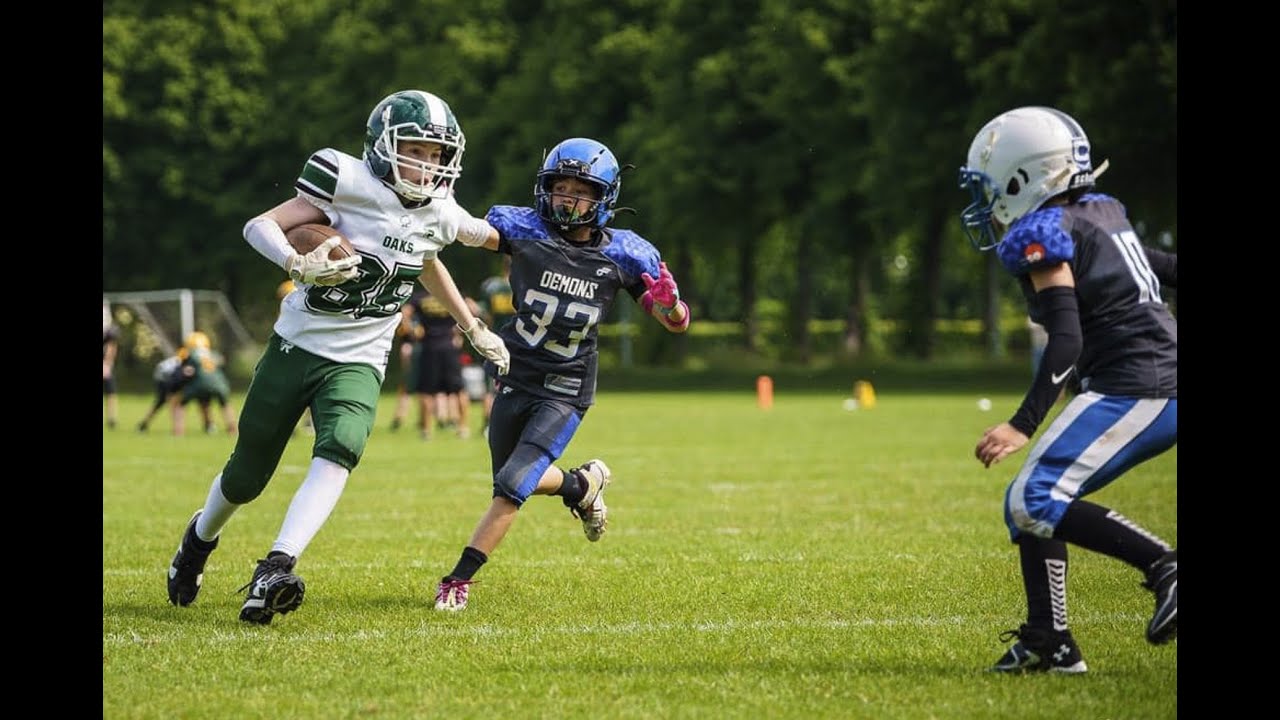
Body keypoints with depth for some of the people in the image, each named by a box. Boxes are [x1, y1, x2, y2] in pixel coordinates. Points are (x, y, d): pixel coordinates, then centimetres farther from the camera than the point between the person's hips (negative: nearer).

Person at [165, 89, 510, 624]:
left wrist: (475, 330, 32)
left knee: (339, 450, -28)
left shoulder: (440, 217, 1)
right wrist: (298, 264, -37)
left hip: (357, 364, 2)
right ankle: (200, 538, 44)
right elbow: (260, 226, -17)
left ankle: (274, 572, -36)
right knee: (246, 476, 11)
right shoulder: (352, 184, -16)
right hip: (297, 346, -2)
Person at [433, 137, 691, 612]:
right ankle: (583, 486, 47)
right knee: (518, 481, 16)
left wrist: (667, 300, -22)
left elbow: (678, 324, 1)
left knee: (512, 486, -15)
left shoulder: (622, 255, -6)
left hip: (565, 392, -2)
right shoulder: (526, 230, -8)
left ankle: (460, 579, -2)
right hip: (515, 377, 2)